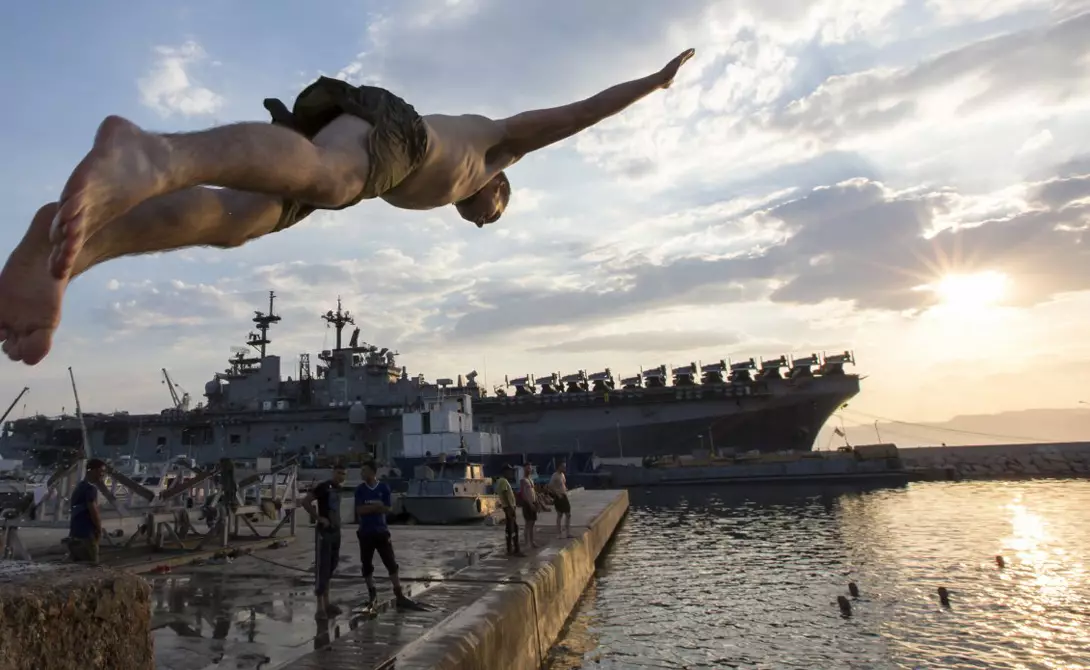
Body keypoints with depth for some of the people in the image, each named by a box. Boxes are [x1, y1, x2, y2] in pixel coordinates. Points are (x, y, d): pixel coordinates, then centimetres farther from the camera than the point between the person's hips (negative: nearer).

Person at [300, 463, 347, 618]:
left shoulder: (338, 488, 11)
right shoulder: (323, 487, -14)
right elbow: (305, 502, -19)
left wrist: (338, 521, 12)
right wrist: (319, 518, -20)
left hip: (336, 531, 8)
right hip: (324, 531, -8)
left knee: (331, 567, 14)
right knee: (322, 568, -5)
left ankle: (327, 602, 23)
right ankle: (320, 607, -2)